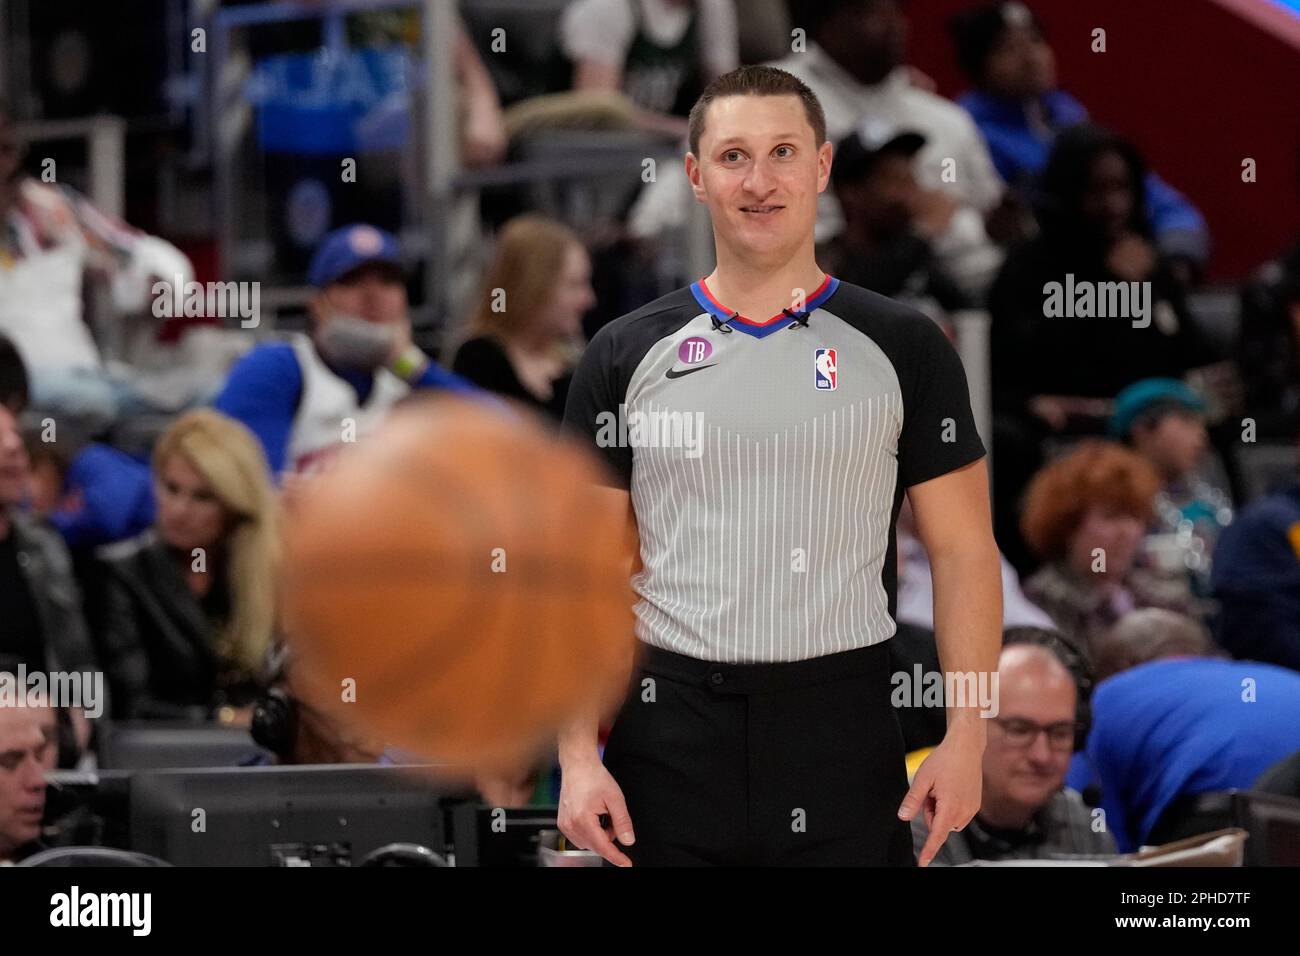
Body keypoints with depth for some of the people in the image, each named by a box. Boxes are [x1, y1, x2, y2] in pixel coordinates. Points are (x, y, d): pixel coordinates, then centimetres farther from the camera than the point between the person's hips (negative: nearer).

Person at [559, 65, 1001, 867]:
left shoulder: (904, 348, 3)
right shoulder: (628, 356, 6)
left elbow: (964, 552, 3)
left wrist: (967, 741, -7)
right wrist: (579, 756, -5)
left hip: (845, 726, -1)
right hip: (670, 732, 1)